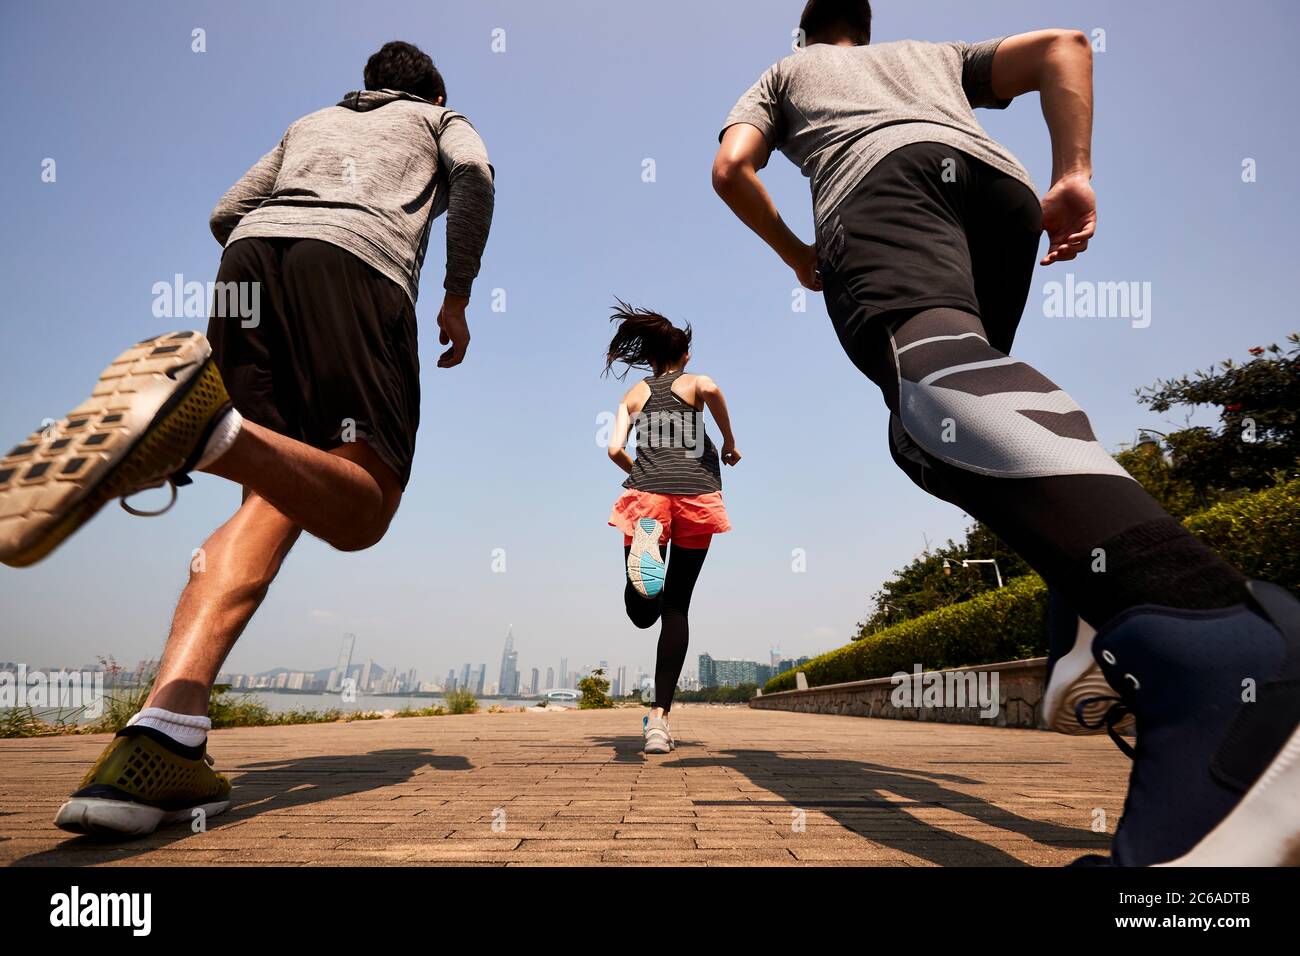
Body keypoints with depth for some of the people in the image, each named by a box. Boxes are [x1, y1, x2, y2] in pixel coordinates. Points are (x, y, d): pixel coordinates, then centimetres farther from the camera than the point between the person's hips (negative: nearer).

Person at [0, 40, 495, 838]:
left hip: (253, 253, 5)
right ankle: (207, 422, -42)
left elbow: (226, 215, 31)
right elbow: (475, 177, 7)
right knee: (358, 510, -10)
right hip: (359, 261, -4)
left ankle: (162, 742, -24)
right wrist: (458, 298, 9)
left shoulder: (311, 122, 41)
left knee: (275, 498, -5)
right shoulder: (445, 120, 32)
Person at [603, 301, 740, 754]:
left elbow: (615, 449, 9)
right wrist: (730, 441, 4)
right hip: (696, 495, 0)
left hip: (647, 494, 0)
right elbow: (711, 389, -9)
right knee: (676, 608, 7)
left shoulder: (634, 394, 23)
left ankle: (644, 546, -36)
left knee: (644, 613, -1)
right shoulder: (693, 382, 18)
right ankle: (659, 718, 0)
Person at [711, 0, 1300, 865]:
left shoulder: (786, 73, 39)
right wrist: (1075, 172, 17)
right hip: (1001, 183, 5)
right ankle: (1093, 620, -13)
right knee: (956, 401, 16)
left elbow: (732, 168, 19)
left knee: (931, 368, -34)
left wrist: (798, 256, 32)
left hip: (885, 178, -4)